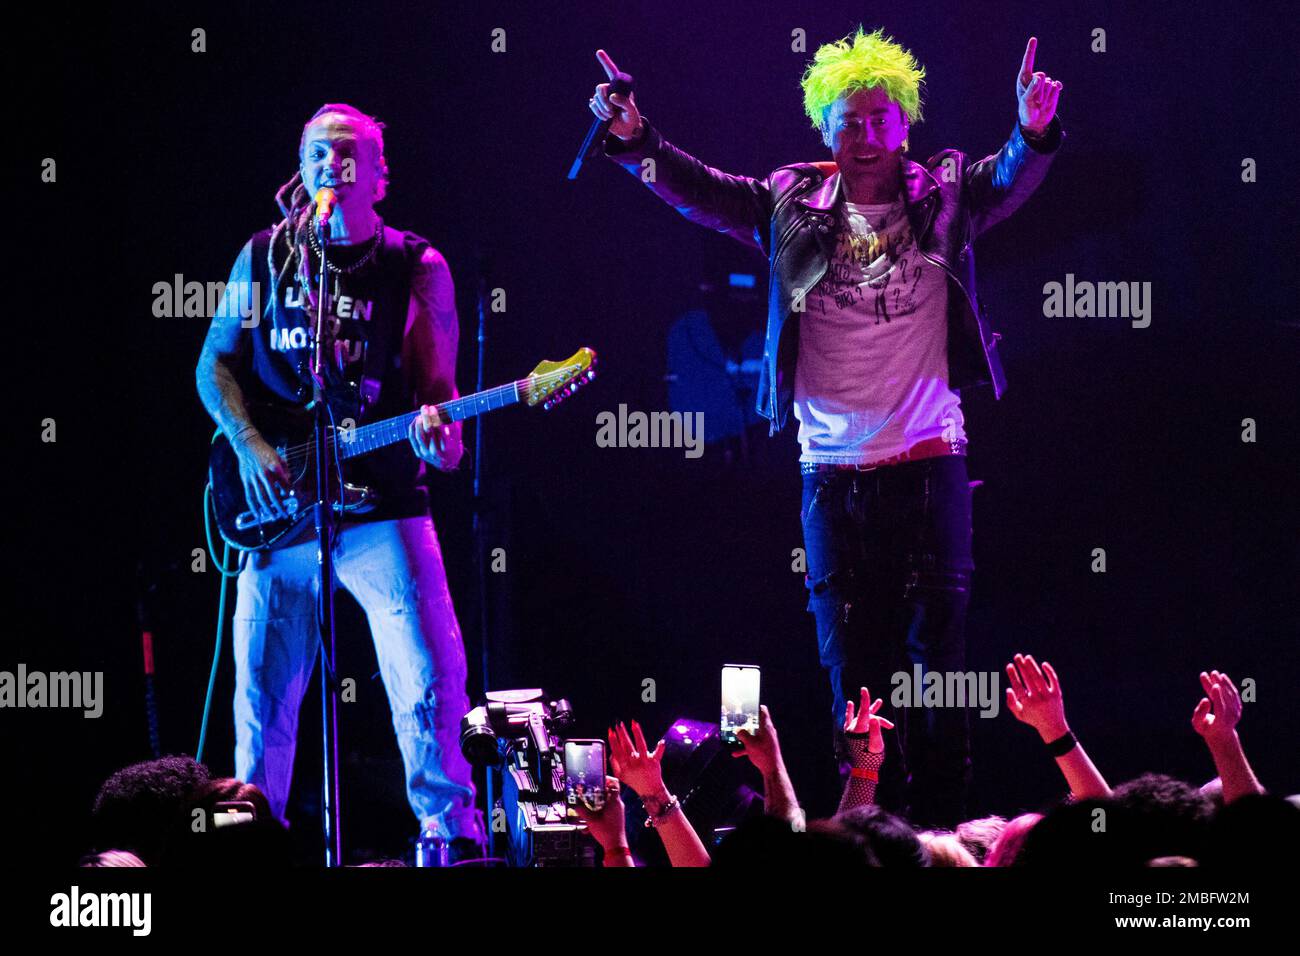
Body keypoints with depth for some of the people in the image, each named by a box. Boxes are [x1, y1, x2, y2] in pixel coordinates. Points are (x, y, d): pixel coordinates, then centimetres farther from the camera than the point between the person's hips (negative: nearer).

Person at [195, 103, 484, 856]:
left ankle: (453, 834, -3)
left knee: (431, 680, -12)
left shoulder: (417, 270, 4)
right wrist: (252, 448, -4)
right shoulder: (264, 258, 9)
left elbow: (438, 388, 3)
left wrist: (438, 433, -19)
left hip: (381, 507, -2)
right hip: (278, 510, 2)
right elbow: (216, 363, 12)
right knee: (263, 694, 4)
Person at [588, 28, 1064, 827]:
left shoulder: (943, 196, 4)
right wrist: (637, 141, -15)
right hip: (832, 472, 1)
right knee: (852, 661, 4)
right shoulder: (794, 206, 7)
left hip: (929, 462, -1)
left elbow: (1007, 181, -12)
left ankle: (943, 826, 2)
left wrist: (1036, 133, -34)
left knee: (939, 645, -2)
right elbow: (703, 192, 2)